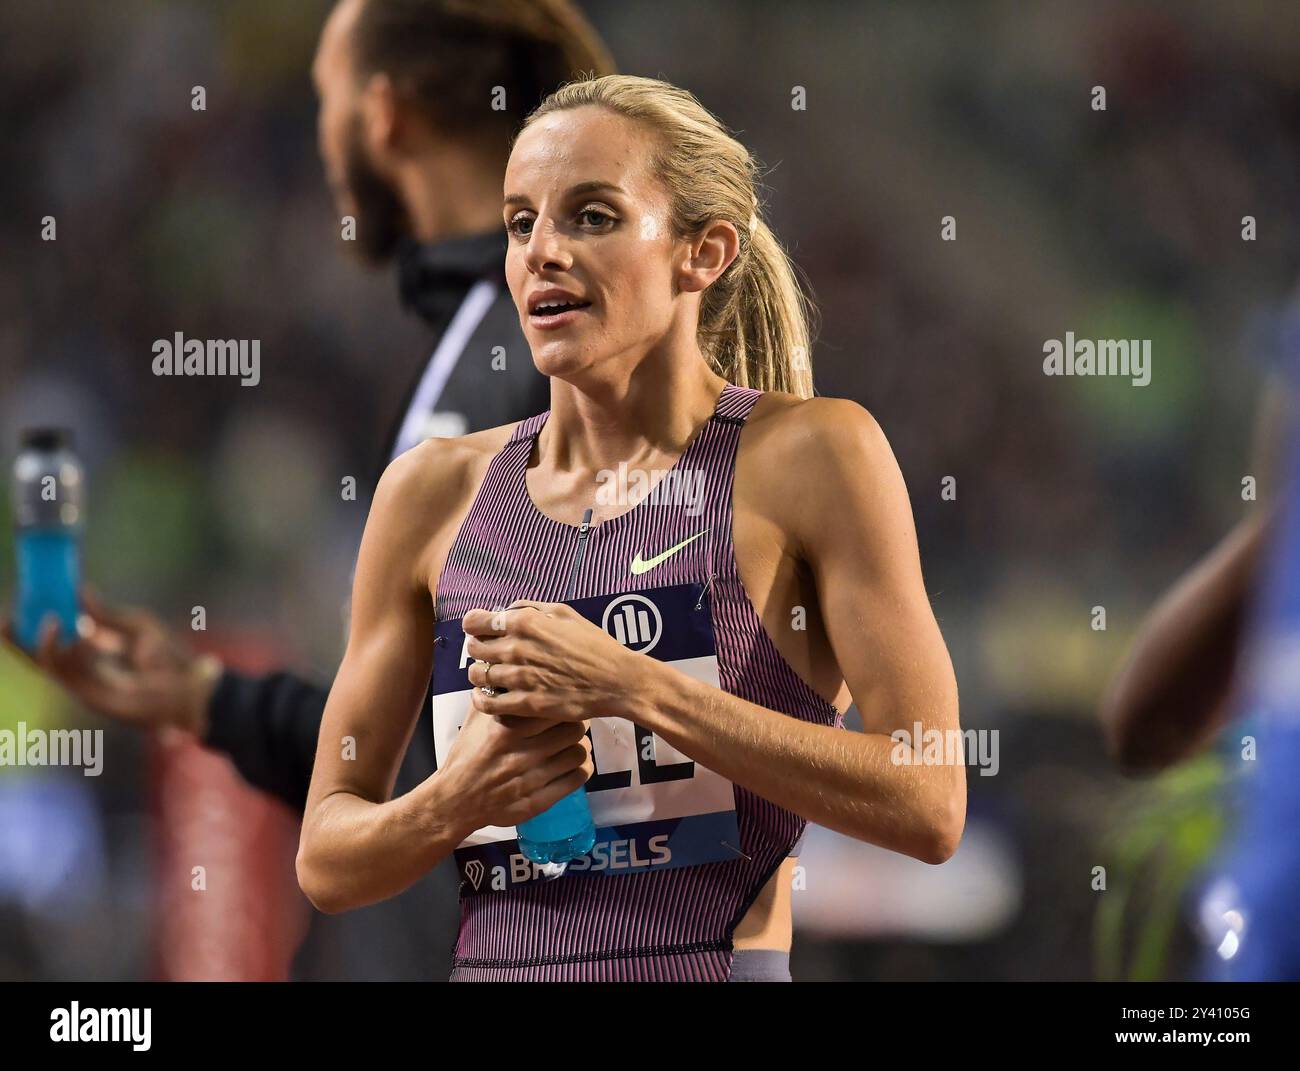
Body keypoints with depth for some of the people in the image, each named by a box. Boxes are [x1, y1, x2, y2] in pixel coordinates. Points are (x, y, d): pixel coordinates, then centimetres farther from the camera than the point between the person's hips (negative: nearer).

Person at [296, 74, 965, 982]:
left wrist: (634, 688, -14)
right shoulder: (438, 492, 8)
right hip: (488, 963, 3)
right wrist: (451, 803, -8)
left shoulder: (807, 456, -2)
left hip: (715, 962, -3)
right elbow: (327, 858, 12)